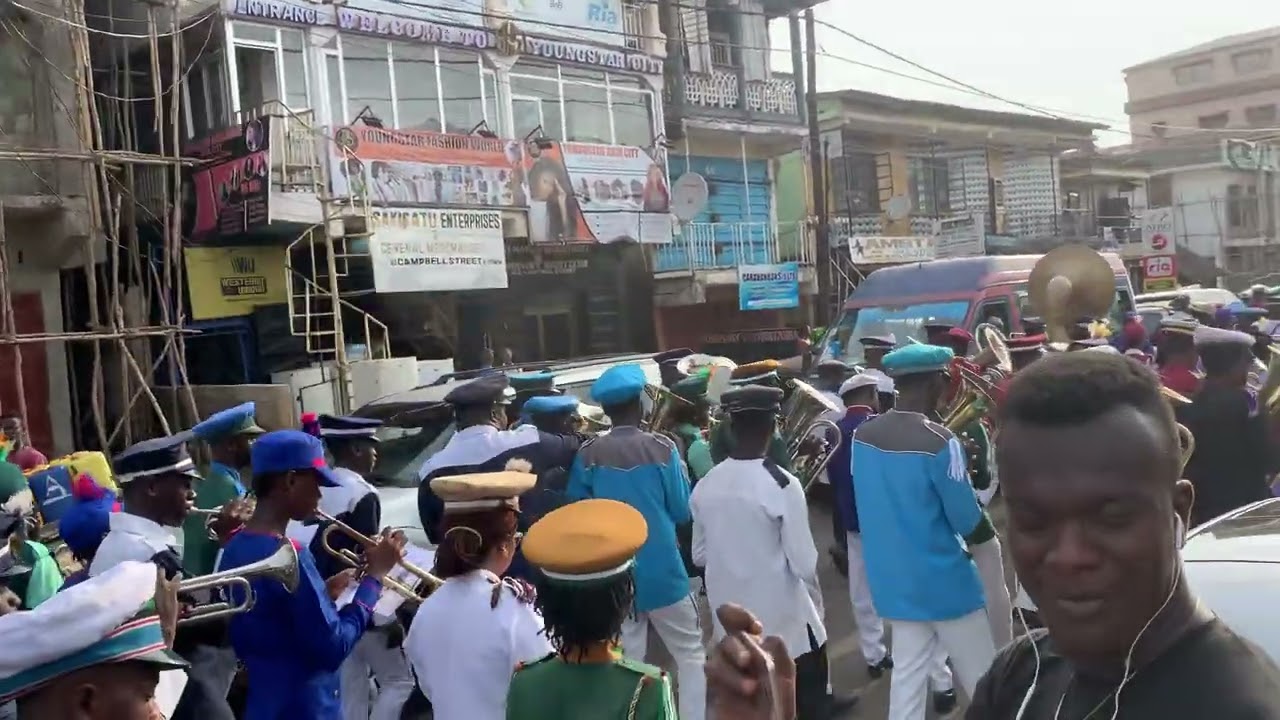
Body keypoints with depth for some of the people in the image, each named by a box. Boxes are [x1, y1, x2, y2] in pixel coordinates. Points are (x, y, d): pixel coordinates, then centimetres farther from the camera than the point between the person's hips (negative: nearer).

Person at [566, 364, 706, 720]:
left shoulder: (588, 455, -5)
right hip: (661, 570, -3)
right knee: (691, 654, 10)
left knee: (626, 660, 12)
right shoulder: (662, 448, -11)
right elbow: (682, 512, -5)